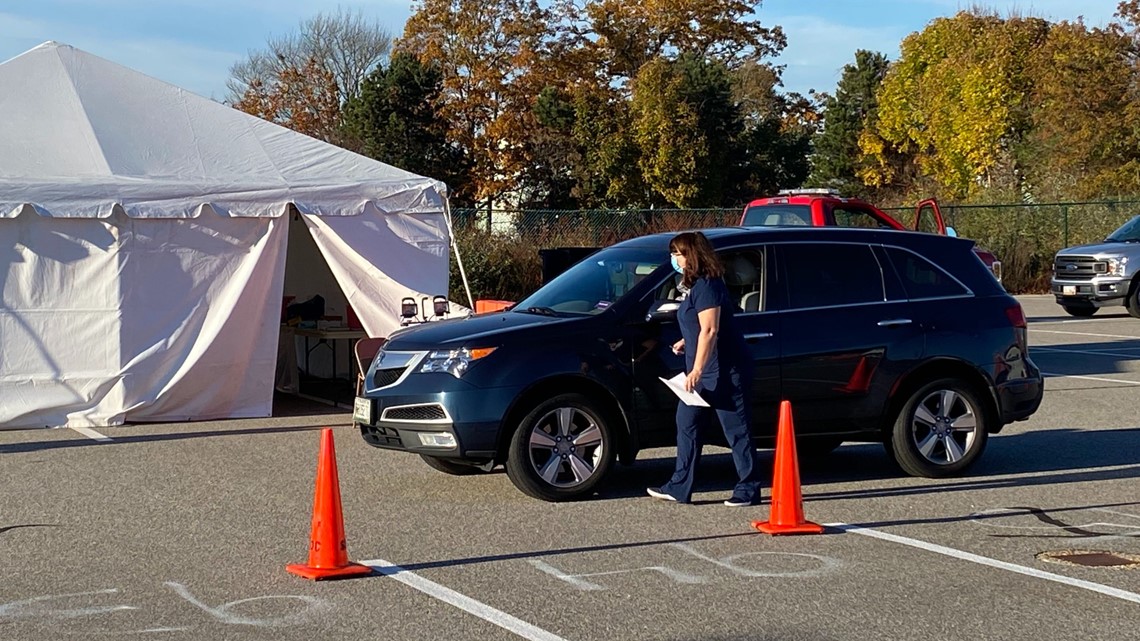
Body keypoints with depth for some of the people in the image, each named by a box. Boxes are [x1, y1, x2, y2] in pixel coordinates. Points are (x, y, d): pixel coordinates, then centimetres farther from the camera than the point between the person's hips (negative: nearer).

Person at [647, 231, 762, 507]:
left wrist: (697, 371, -26)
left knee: (736, 430, -3)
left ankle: (749, 489, 3)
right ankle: (680, 487, 15)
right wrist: (686, 342, 13)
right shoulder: (696, 285, 14)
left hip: (724, 371, -11)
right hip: (704, 373, 11)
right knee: (687, 424, 11)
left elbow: (710, 331, -24)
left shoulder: (706, 286, -17)